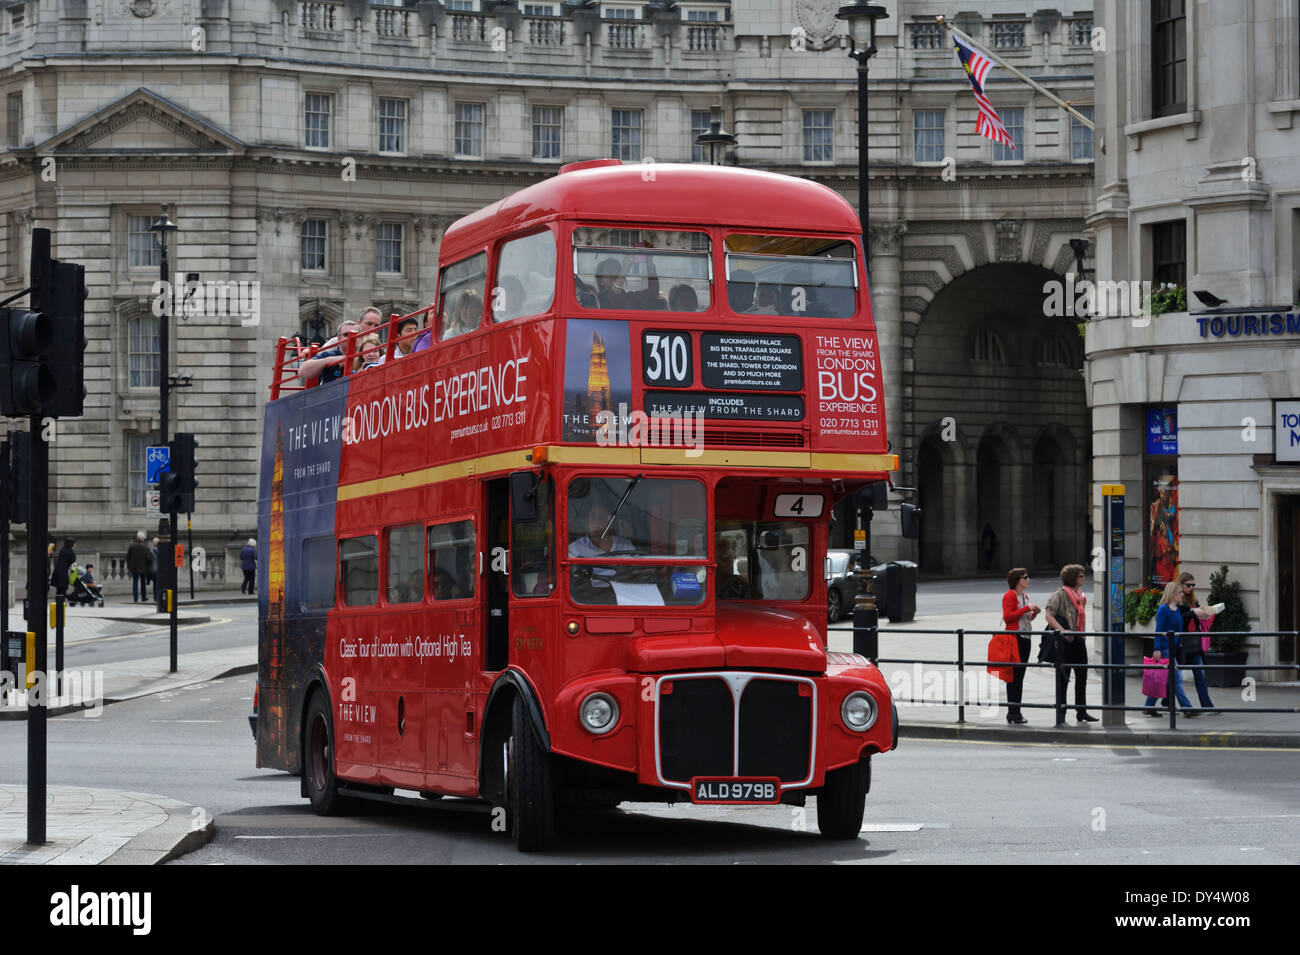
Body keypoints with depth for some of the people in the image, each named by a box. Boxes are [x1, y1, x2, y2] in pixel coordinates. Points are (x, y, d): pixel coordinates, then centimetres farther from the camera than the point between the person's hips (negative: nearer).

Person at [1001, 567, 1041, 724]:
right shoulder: (1010, 595, -9)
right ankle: (1012, 712, -6)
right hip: (1014, 637, -9)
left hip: (1025, 638, 9)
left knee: (1020, 675, 10)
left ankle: (1016, 712, 13)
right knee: (1014, 675, -8)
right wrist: (1027, 608, -18)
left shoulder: (1024, 595, 18)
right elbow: (1007, 617, -18)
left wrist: (1034, 613, 6)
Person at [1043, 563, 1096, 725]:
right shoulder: (1060, 595, -10)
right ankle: (1060, 716, 2)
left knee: (1082, 676, 12)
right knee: (1063, 678, -2)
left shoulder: (1080, 595, 14)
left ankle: (1081, 711, 22)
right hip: (1065, 642, -8)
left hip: (1079, 640, 8)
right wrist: (1062, 631, -25)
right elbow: (1048, 615, -17)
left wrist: (1083, 635, 17)